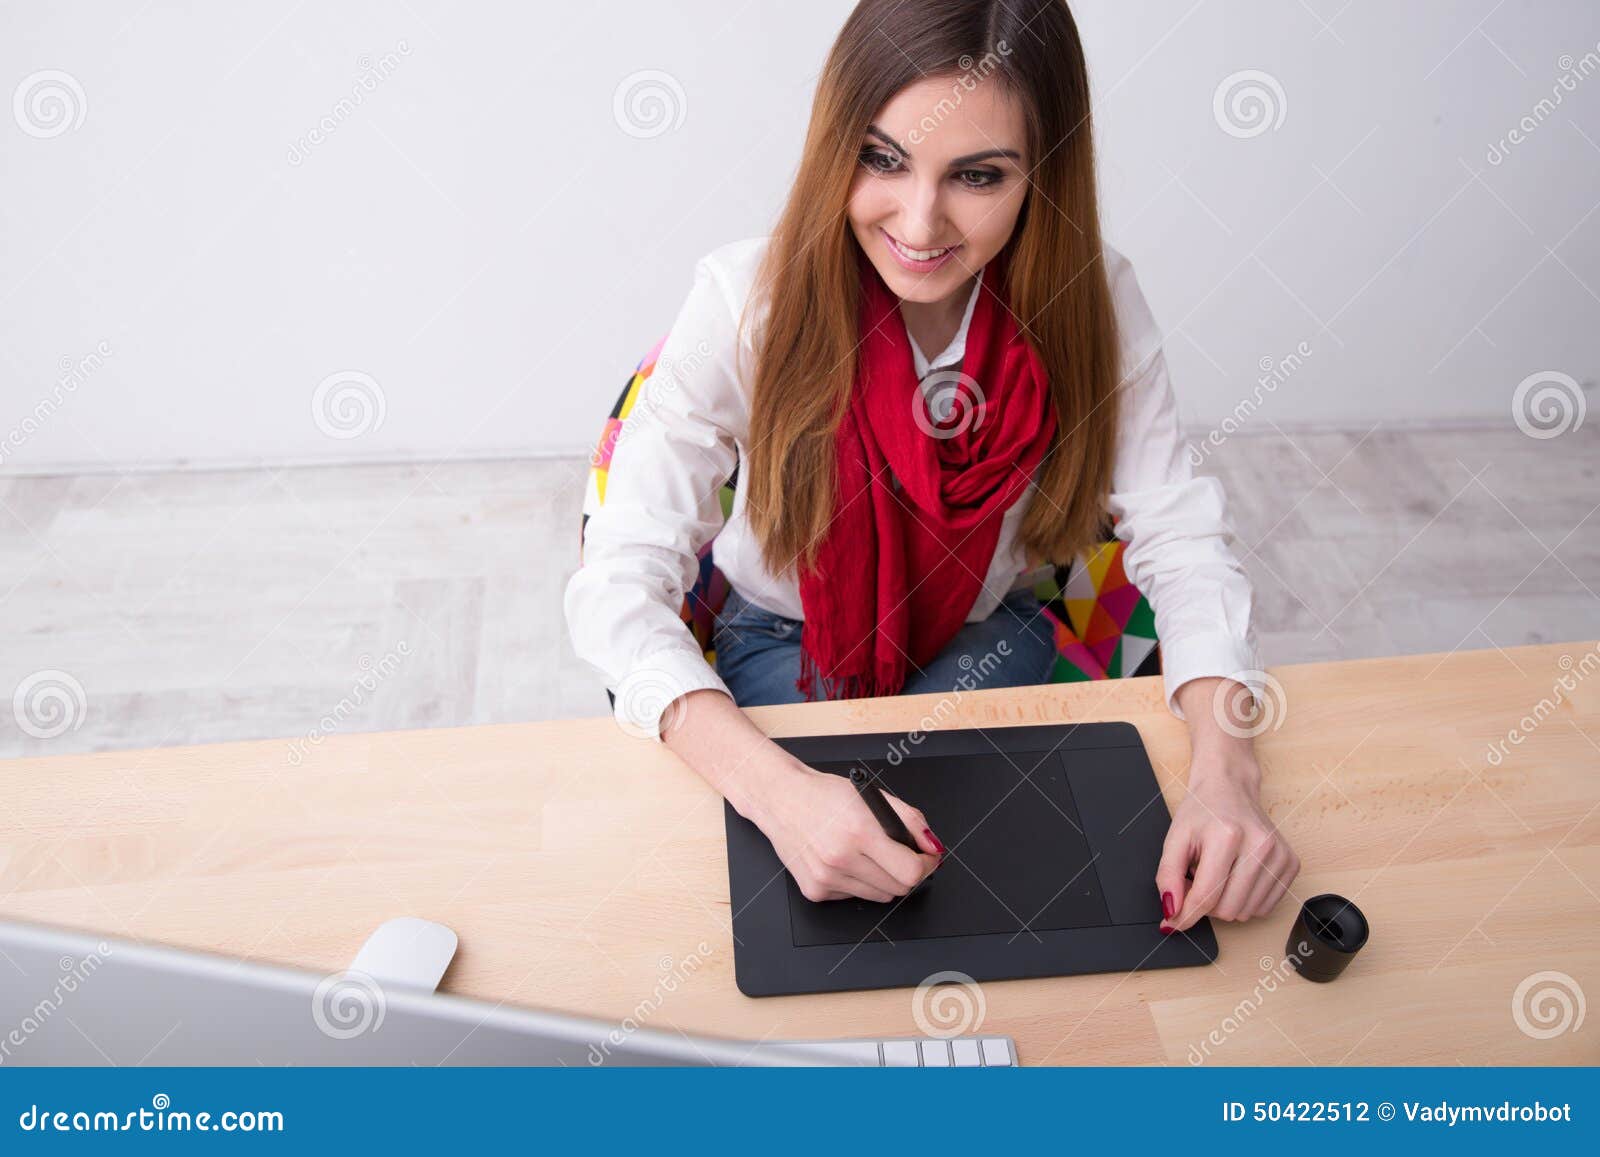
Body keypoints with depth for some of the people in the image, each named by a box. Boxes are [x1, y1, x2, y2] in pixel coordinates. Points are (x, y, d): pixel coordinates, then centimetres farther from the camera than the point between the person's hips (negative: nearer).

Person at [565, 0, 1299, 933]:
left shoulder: (1092, 298, -19)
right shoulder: (750, 299, -26)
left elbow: (1181, 540, -16)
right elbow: (621, 582, -29)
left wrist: (1227, 773, -35)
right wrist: (774, 785, -46)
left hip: (986, 641, 2)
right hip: (790, 645, -2)